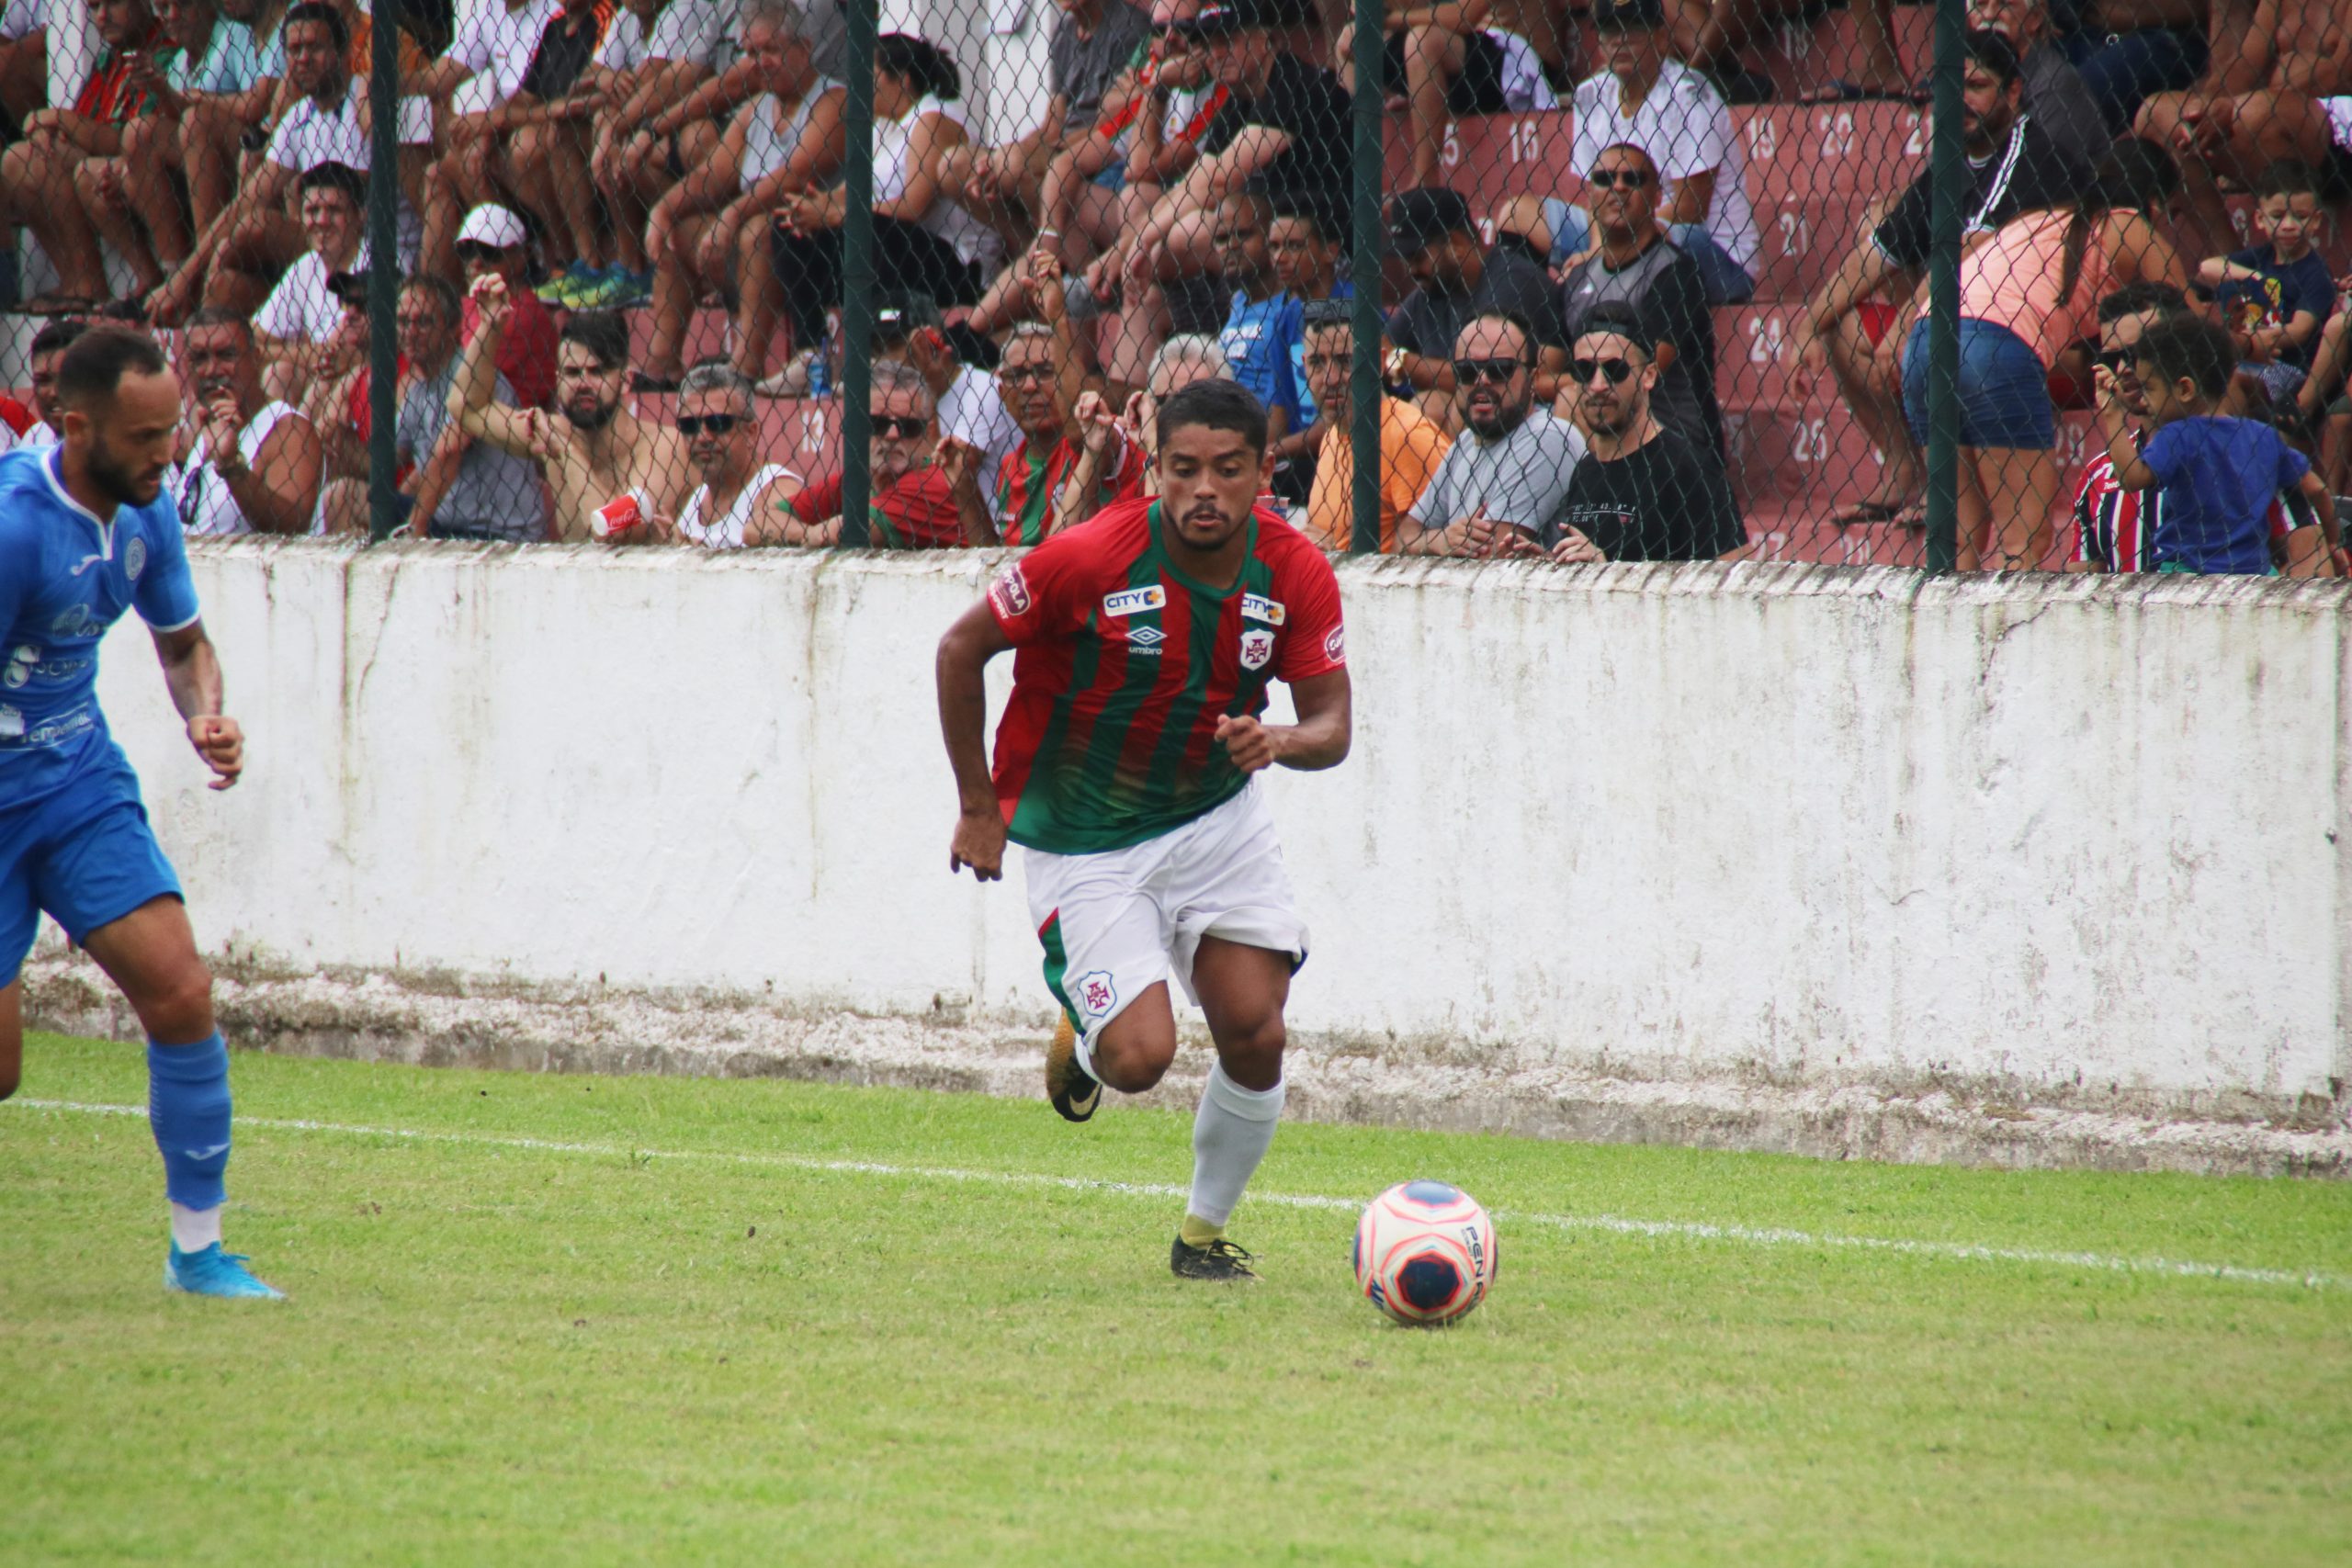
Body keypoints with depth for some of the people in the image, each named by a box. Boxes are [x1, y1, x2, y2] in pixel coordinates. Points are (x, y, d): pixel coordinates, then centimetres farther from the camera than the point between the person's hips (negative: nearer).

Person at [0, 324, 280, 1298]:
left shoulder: (145, 514, -2)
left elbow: (182, 640, 17)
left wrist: (206, 716, -4)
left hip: (80, 779, 6)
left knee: (181, 997, -10)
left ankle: (198, 1247, 2)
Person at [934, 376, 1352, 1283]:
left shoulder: (1294, 574, -12)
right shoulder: (1090, 561, -23)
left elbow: (1331, 725, -7)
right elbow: (962, 649, -10)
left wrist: (1281, 742, -32)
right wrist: (978, 809, -6)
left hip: (1217, 816, 3)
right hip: (1083, 842, -3)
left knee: (1255, 1038, -6)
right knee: (1142, 1057, -16)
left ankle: (1205, 1234, 18)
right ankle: (1081, 1037, 23)